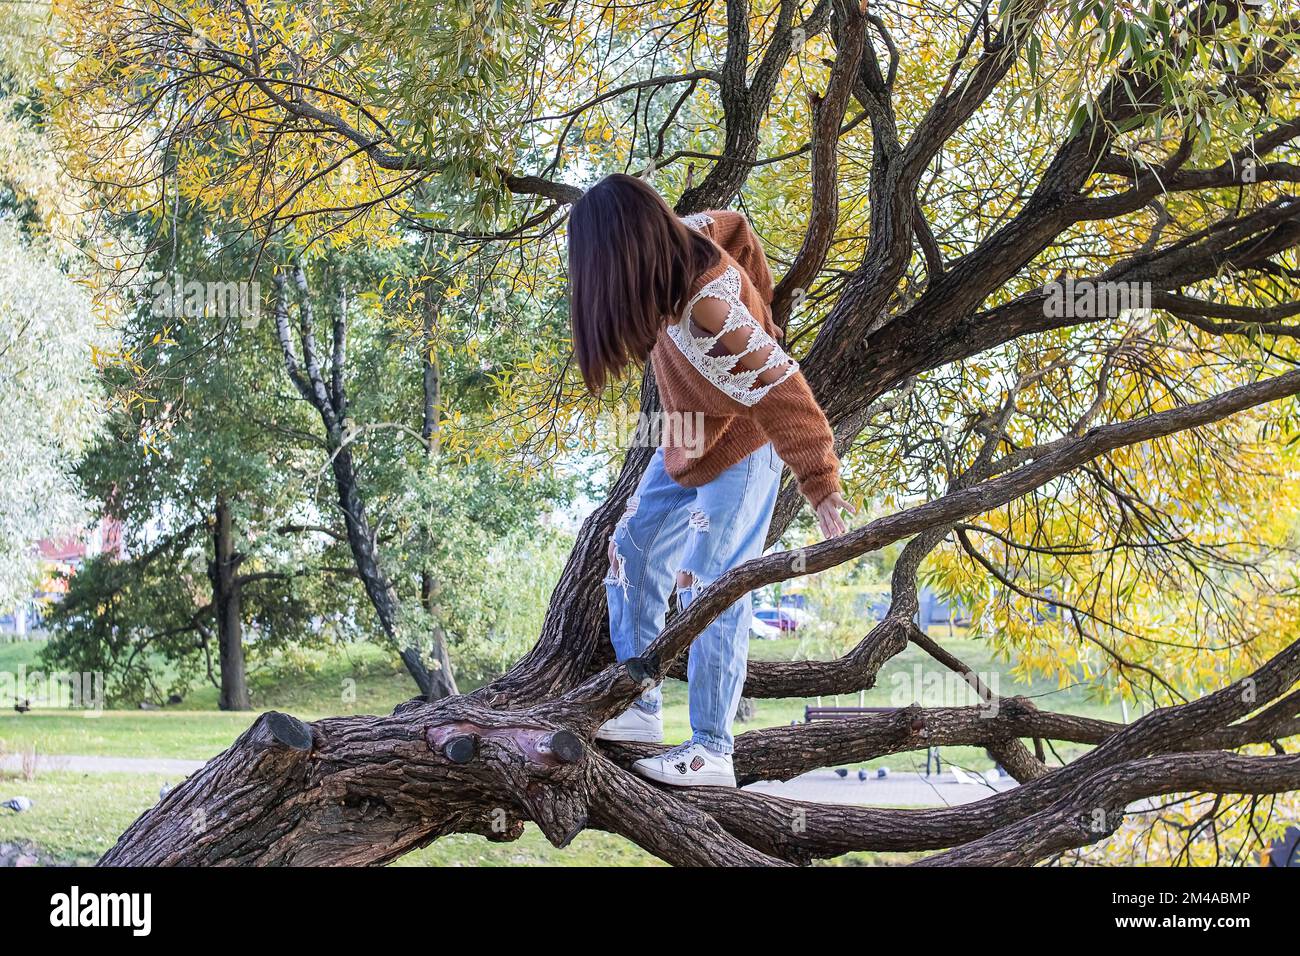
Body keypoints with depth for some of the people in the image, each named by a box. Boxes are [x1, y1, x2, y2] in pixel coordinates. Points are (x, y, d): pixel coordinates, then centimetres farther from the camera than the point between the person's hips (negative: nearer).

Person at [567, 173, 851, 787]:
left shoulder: (708, 309, -37)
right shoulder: (689, 237, -13)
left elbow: (782, 396, -35)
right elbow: (734, 226, 9)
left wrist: (822, 488, -31)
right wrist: (756, 313, 16)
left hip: (738, 453, -9)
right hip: (684, 447, 9)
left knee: (709, 590, -12)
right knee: (633, 552, 8)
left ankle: (712, 752, -6)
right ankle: (641, 710, 13)